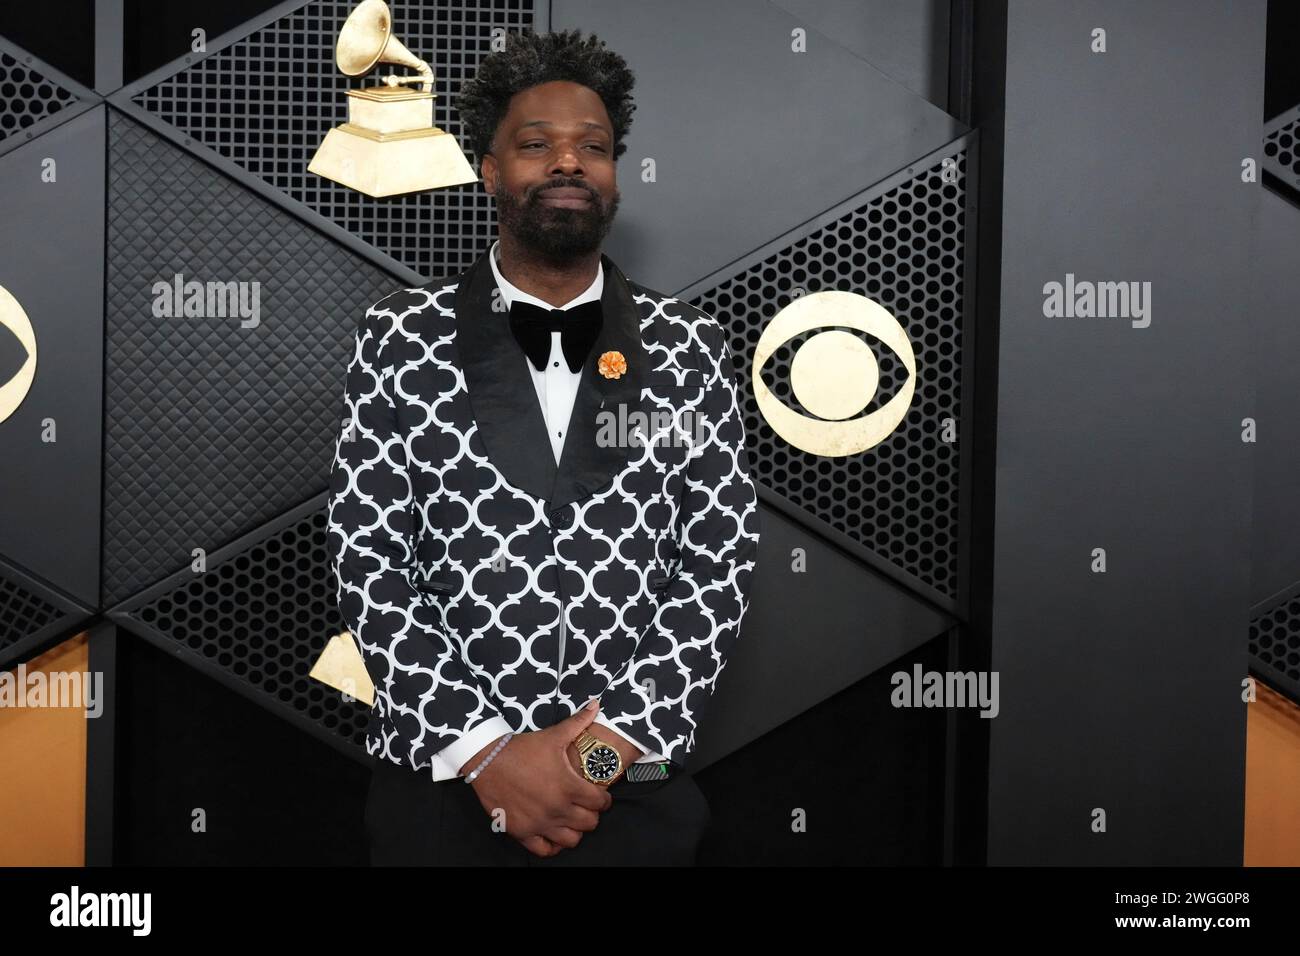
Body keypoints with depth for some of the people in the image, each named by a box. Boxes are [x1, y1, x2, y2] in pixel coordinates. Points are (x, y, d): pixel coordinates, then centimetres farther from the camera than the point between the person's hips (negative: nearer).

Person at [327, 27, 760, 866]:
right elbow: (366, 559, -5)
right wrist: (485, 749, -13)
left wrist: (614, 741, -11)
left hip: (637, 789, 1)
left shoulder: (690, 347, 2)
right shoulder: (402, 338, -1)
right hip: (440, 784, 0)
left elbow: (722, 564, -1)